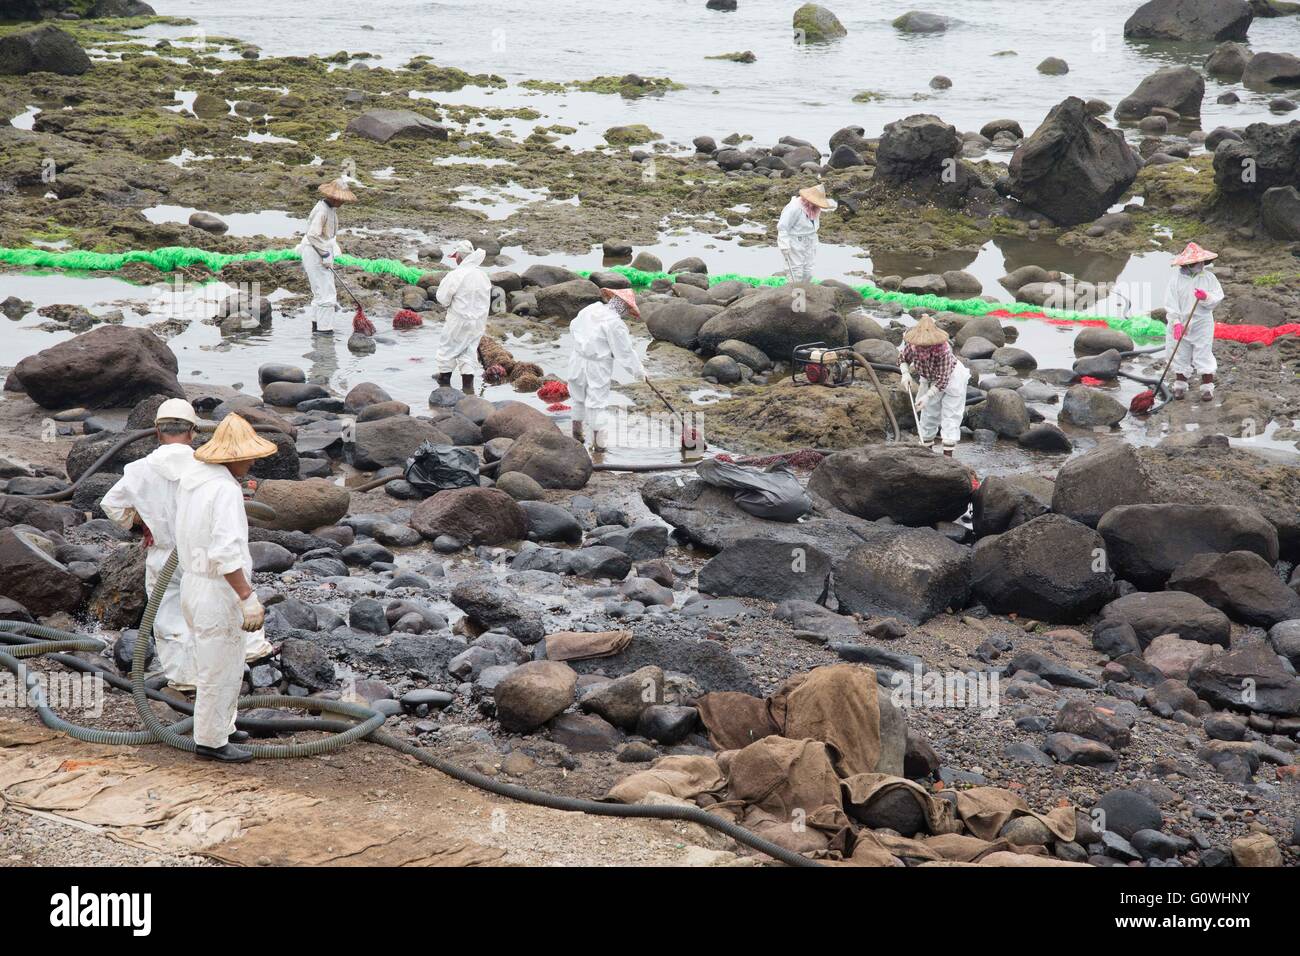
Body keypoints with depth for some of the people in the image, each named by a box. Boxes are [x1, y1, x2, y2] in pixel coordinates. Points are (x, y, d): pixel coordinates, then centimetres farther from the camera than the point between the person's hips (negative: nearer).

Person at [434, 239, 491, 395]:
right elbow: (487, 301, 8)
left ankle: (444, 383, 21)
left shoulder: (454, 276, -20)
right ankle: (468, 385, 10)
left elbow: (442, 299, -13)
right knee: (469, 350, 14)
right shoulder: (483, 276, 0)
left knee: (448, 349, 12)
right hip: (479, 321, 5)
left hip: (459, 322, -5)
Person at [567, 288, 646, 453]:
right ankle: (599, 441, 16)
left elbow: (574, 326, 15)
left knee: (579, 395, 23)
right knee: (598, 400, 7)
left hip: (578, 358, 6)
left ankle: (577, 431, 36)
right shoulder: (615, 323, -21)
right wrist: (638, 370, -2)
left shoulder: (591, 309, -1)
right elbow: (625, 351, -16)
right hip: (598, 366, -6)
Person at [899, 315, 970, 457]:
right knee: (928, 414, 11)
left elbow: (943, 380, -35)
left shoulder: (943, 350, -39)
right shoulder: (911, 345, -26)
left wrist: (927, 396, -41)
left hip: (951, 377, -5)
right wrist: (905, 373, -24)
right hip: (929, 380, 5)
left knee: (950, 416, -9)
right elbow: (904, 359, -4)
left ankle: (948, 454, -11)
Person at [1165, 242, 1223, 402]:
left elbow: (1218, 298, -3)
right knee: (1180, 355, 8)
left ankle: (1207, 387, 10)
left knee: (1204, 354, 1)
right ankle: (1180, 386, 21)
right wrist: (1176, 322, -16)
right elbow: (1171, 303, -7)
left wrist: (1206, 297, -25)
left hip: (1202, 324, 0)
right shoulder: (1177, 278, -4)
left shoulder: (1209, 277, -1)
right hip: (1181, 324, 0)